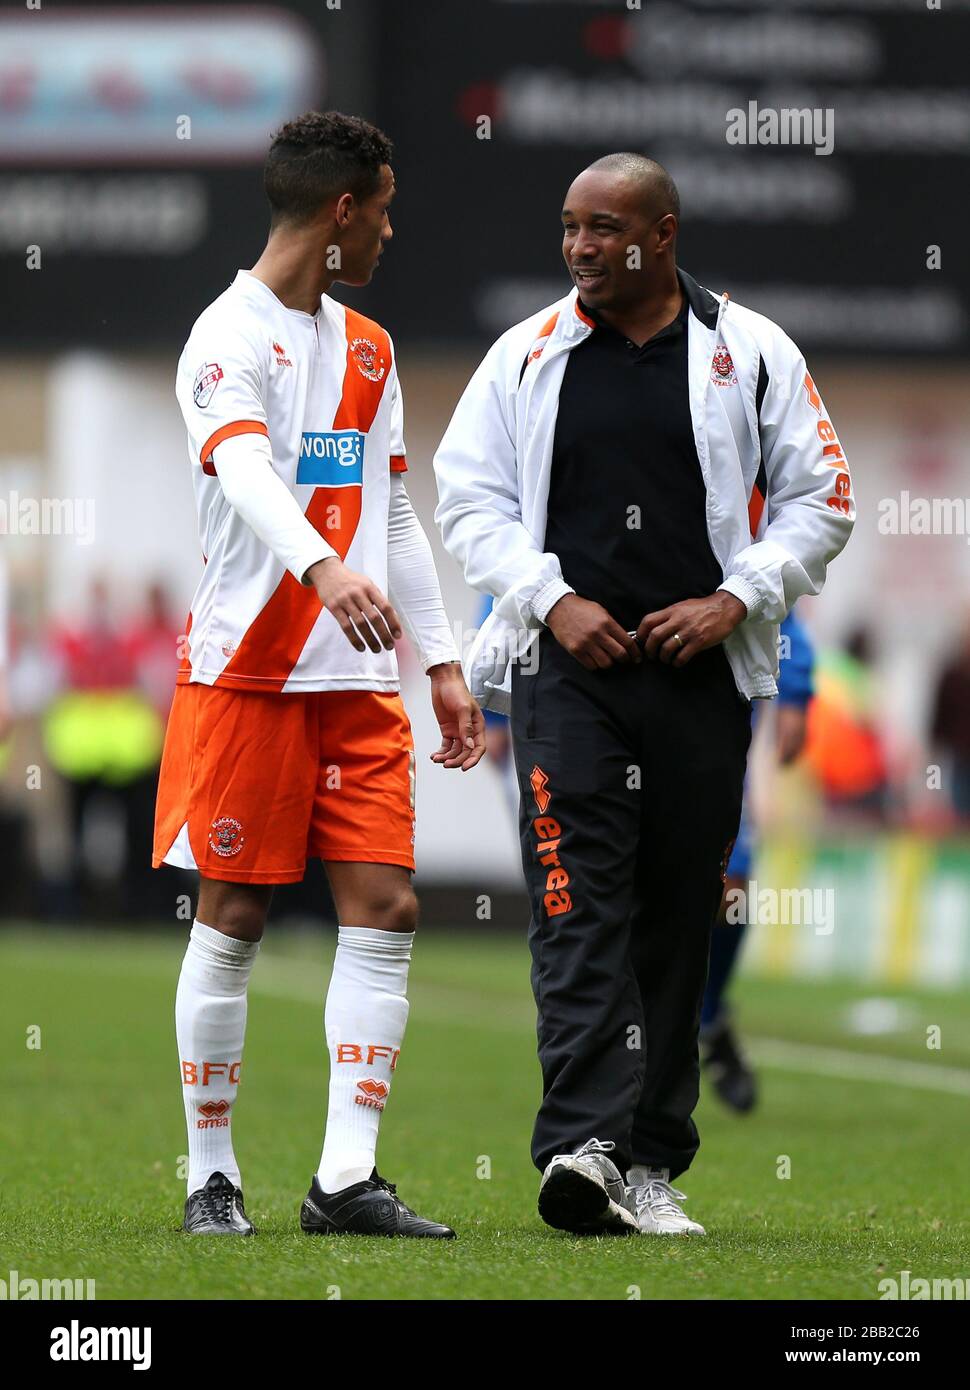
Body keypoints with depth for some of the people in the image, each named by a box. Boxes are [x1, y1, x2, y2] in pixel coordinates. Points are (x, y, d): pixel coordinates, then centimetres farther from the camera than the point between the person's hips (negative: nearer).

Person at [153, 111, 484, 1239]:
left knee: (385, 910, -4)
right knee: (232, 918, -2)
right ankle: (211, 1176, 8)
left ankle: (346, 1178, -4)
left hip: (356, 680, 7)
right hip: (246, 669, -7)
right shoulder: (231, 336, -7)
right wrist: (323, 568, -44)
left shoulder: (366, 349, 18)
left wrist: (442, 663, 16)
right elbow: (243, 470, -26)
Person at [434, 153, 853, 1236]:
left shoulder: (751, 353, 6)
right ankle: (583, 1145, -23)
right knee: (579, 903, -14)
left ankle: (648, 1165, 10)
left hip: (701, 674, 1)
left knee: (676, 919, 4)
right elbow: (467, 496, 8)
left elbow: (819, 498, 8)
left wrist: (734, 599, -5)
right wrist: (553, 600, -5)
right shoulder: (525, 356, 8)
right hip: (567, 667, -1)